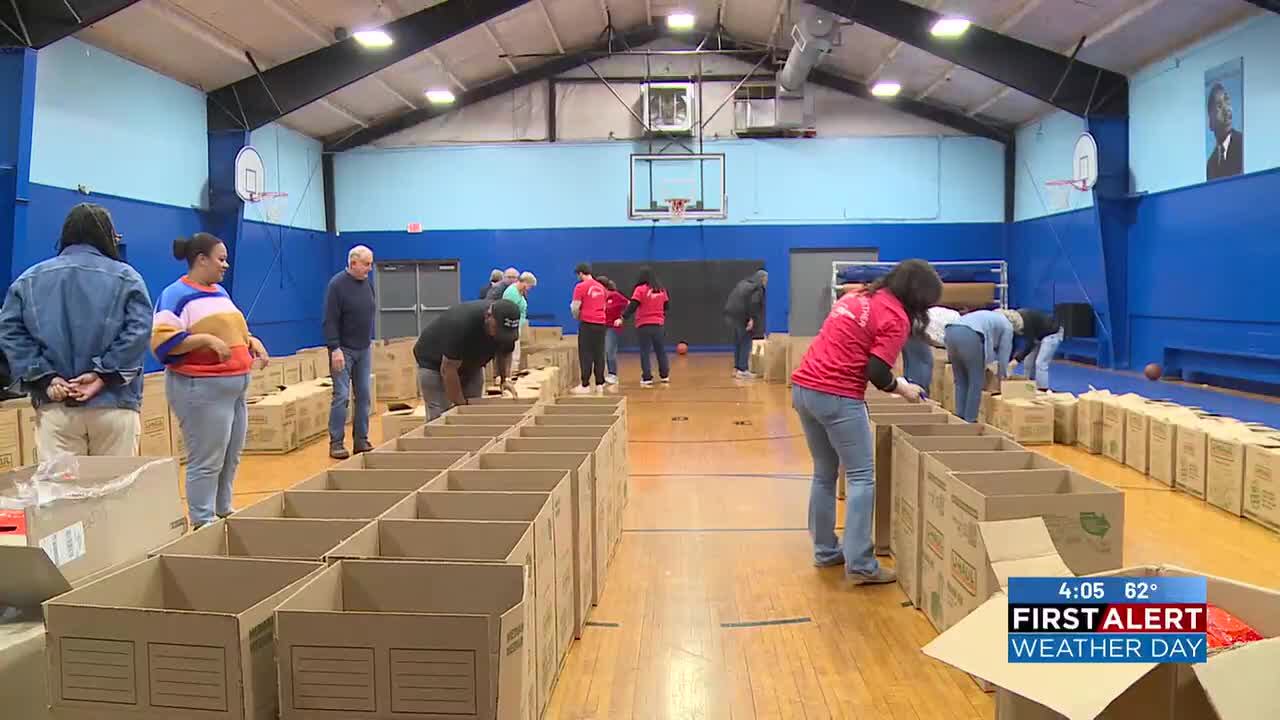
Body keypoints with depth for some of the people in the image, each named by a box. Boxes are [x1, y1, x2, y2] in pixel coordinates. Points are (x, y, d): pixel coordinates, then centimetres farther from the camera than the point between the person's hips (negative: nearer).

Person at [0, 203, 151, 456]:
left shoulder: (30, 278, 11)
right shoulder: (126, 277, 2)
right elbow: (138, 331, -12)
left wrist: (44, 377, -5)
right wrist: (104, 374, -11)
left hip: (54, 406, 2)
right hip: (113, 405, -2)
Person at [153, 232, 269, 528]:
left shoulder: (220, 292, 17)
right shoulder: (177, 294, -10)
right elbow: (163, 340, -19)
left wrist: (252, 341, 8)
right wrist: (206, 339, -25)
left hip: (236, 387, 9)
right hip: (202, 389, -9)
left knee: (231, 459, 13)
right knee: (207, 463, -5)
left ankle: (223, 514, 25)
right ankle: (203, 525, 4)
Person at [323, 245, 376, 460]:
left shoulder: (367, 283, 8)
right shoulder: (337, 284, -12)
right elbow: (330, 320, -16)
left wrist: (370, 340, 14)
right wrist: (334, 349, -21)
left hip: (364, 349, 6)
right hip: (343, 350, -6)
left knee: (364, 396, 6)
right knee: (341, 396, -6)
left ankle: (361, 440, 13)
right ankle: (335, 443, 1)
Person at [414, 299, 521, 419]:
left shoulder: (505, 329, -19)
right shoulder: (462, 323, -38)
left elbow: (505, 354, 1)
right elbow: (448, 369, -34)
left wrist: (506, 378, -17)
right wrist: (461, 405, -30)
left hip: (471, 364, 6)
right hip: (434, 363, -6)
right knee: (440, 417, -14)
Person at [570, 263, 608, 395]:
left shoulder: (581, 286, -7)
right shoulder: (601, 287, 14)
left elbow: (575, 307, -9)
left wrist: (576, 316, 9)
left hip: (587, 324, -6)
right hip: (600, 323, 6)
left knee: (586, 355, -3)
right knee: (599, 354, 8)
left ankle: (585, 385, -3)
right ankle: (600, 384, 9)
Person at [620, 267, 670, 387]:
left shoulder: (640, 289, -9)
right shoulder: (661, 289, 5)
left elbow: (632, 306, -13)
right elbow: (667, 306, 13)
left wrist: (622, 318, -10)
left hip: (644, 325, -4)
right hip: (659, 324, 4)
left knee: (645, 352, 1)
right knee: (661, 351, 15)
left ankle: (647, 378, -2)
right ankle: (665, 376, 23)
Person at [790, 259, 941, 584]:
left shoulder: (855, 295, 18)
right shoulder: (896, 317, -6)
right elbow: (877, 373, -12)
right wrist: (902, 388, 8)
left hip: (803, 387, 8)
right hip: (836, 397, -8)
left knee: (824, 474, 18)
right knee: (861, 478, 0)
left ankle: (825, 551, 25)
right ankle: (860, 564, -1)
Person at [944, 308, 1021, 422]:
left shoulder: (991, 317, 41)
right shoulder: (1007, 326, 19)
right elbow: (1004, 352, 23)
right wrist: (1002, 373, 37)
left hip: (951, 331, 8)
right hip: (969, 336, -7)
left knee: (960, 381, 16)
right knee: (976, 383, 4)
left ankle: (960, 418, 14)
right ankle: (969, 421, 5)